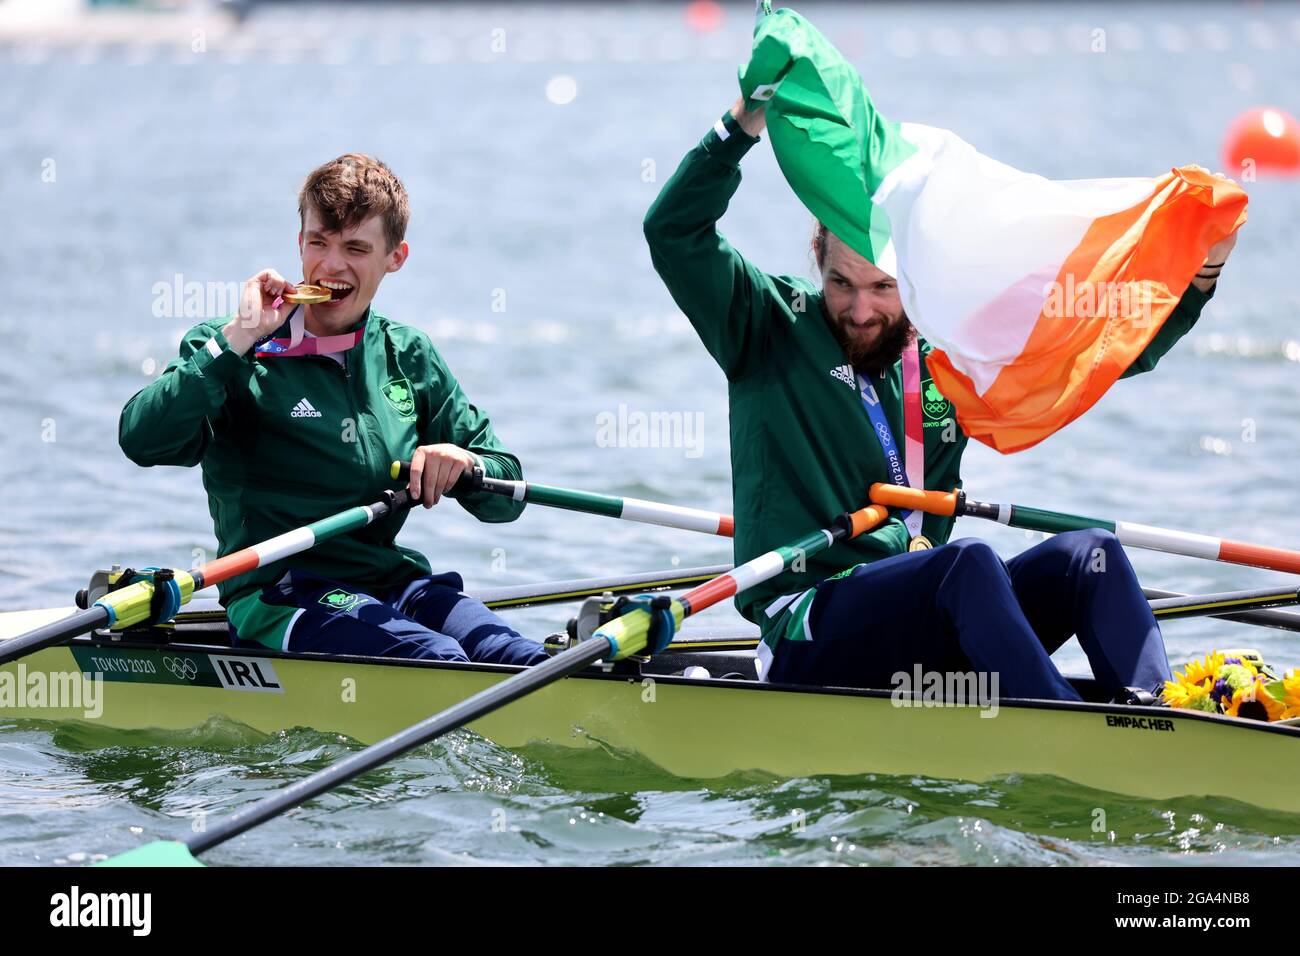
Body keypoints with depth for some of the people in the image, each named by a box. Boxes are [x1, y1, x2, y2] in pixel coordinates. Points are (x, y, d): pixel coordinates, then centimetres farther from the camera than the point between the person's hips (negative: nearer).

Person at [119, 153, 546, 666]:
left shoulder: (407, 355, 14)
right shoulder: (237, 352, 0)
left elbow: (506, 497, 17)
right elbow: (142, 440, -19)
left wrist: (463, 463, -7)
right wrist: (237, 338, -18)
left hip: (393, 581, 5)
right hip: (278, 599, -5)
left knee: (526, 662, -23)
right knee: (437, 662, -31)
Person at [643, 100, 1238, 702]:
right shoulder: (773, 332, 4)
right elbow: (674, 234, -10)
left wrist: (1200, 274, 3)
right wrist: (743, 123, -21)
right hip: (808, 638, -5)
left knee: (1090, 553, -17)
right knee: (969, 561, -32)